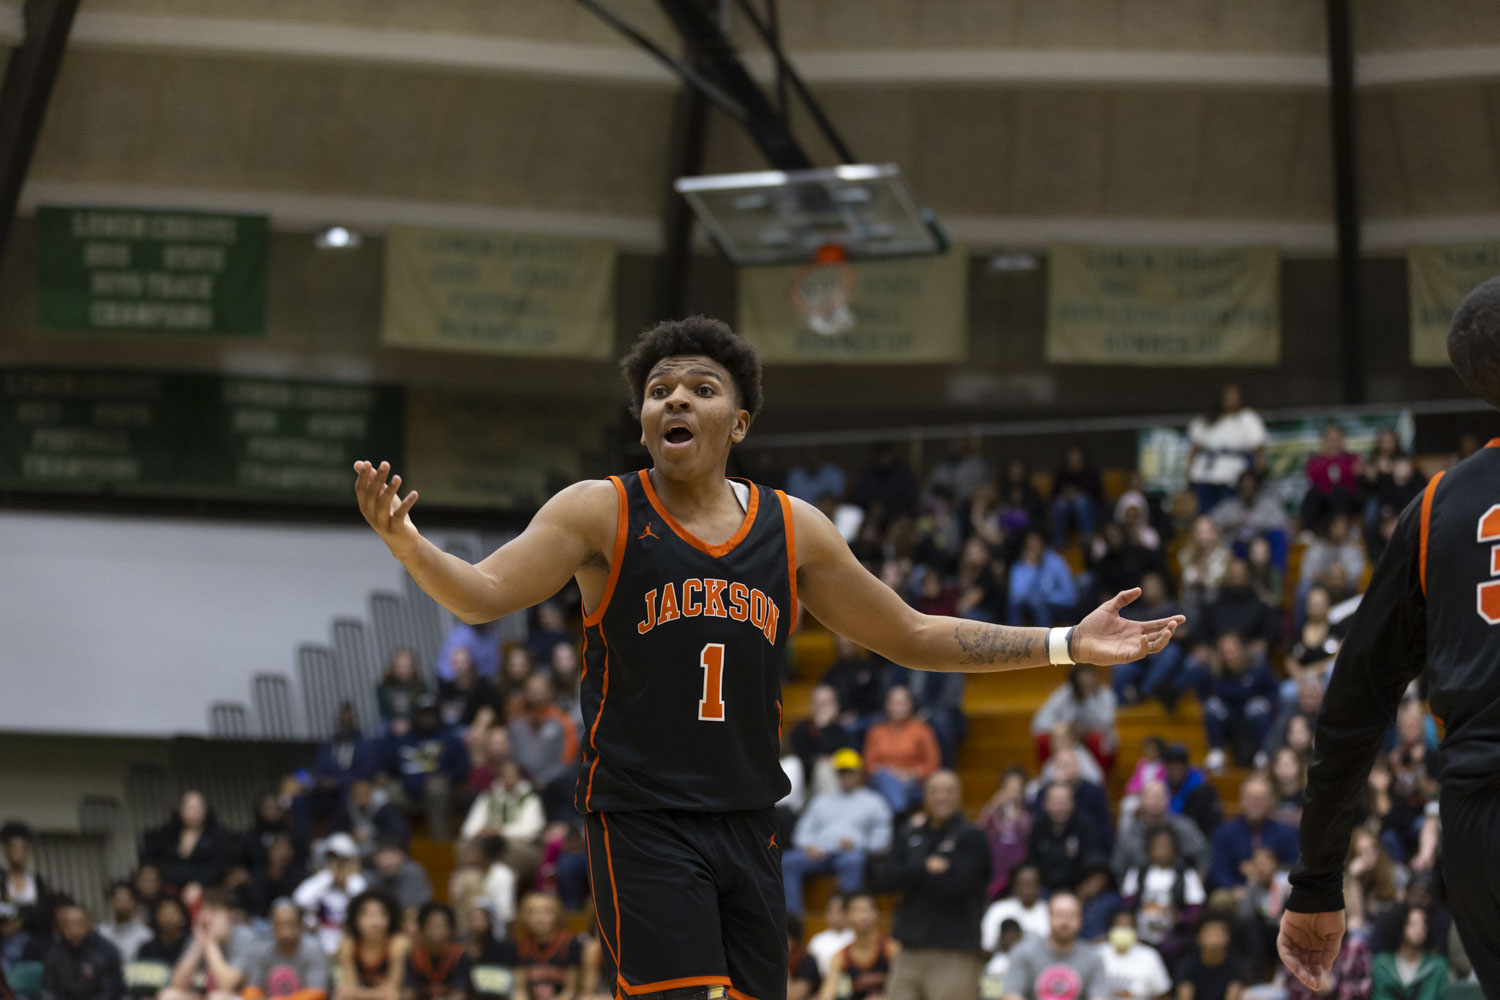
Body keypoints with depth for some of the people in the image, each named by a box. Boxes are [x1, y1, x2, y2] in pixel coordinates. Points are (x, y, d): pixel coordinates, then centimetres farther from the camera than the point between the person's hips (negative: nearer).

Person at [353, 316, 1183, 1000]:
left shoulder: (794, 530, 7)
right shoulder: (601, 514, -4)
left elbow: (912, 638, 14)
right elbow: (483, 594, -14)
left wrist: (1069, 645, 9)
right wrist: (406, 544, -35)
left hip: (747, 825, 5)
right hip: (641, 824, -5)